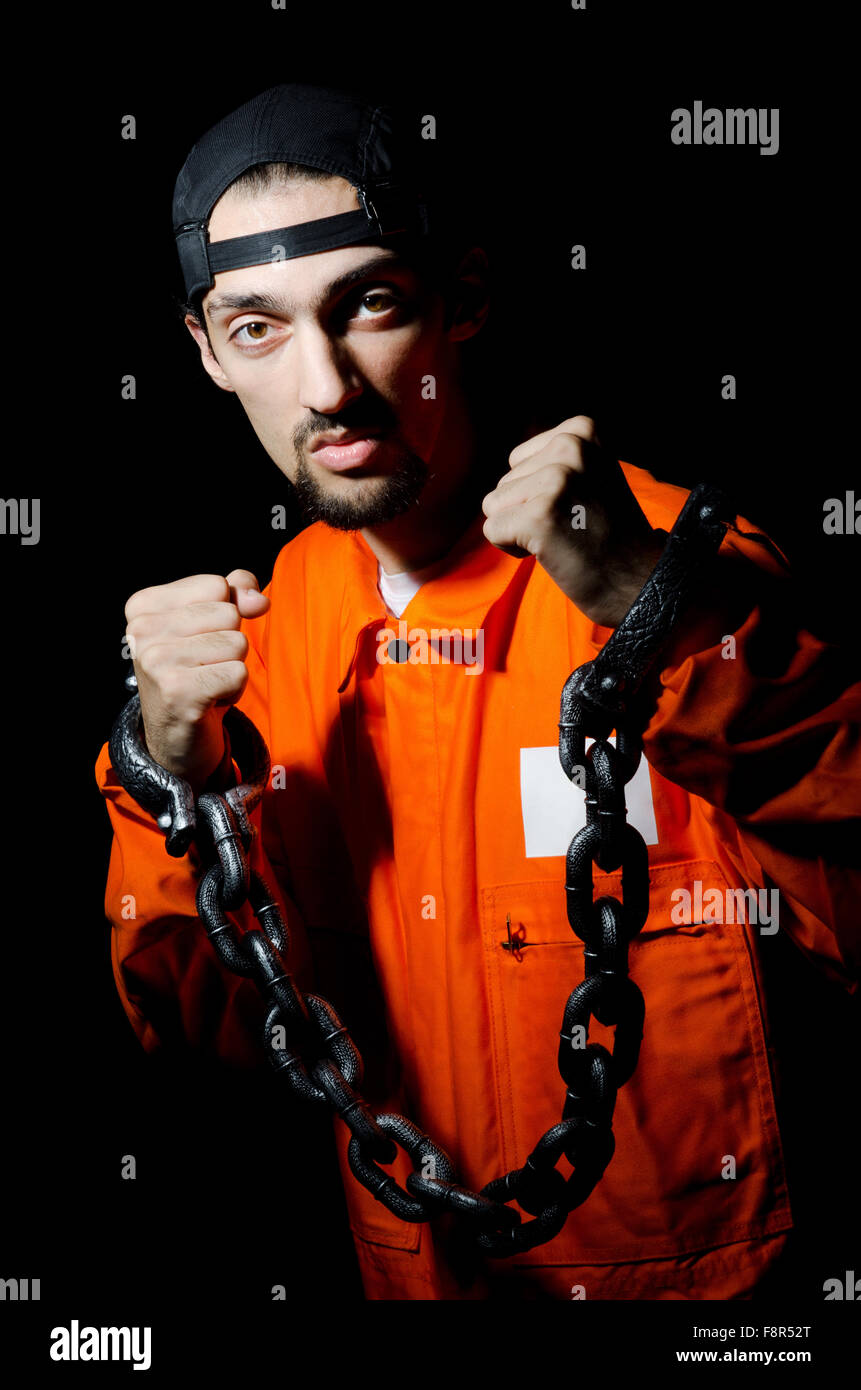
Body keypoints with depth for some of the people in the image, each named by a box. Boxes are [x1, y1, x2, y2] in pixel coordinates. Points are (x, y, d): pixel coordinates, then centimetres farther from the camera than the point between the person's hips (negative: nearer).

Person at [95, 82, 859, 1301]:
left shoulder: (674, 562, -21)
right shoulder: (257, 622, -6)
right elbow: (228, 1028, -6)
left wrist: (666, 620, -35)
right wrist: (175, 772, -22)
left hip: (699, 1272, -3)